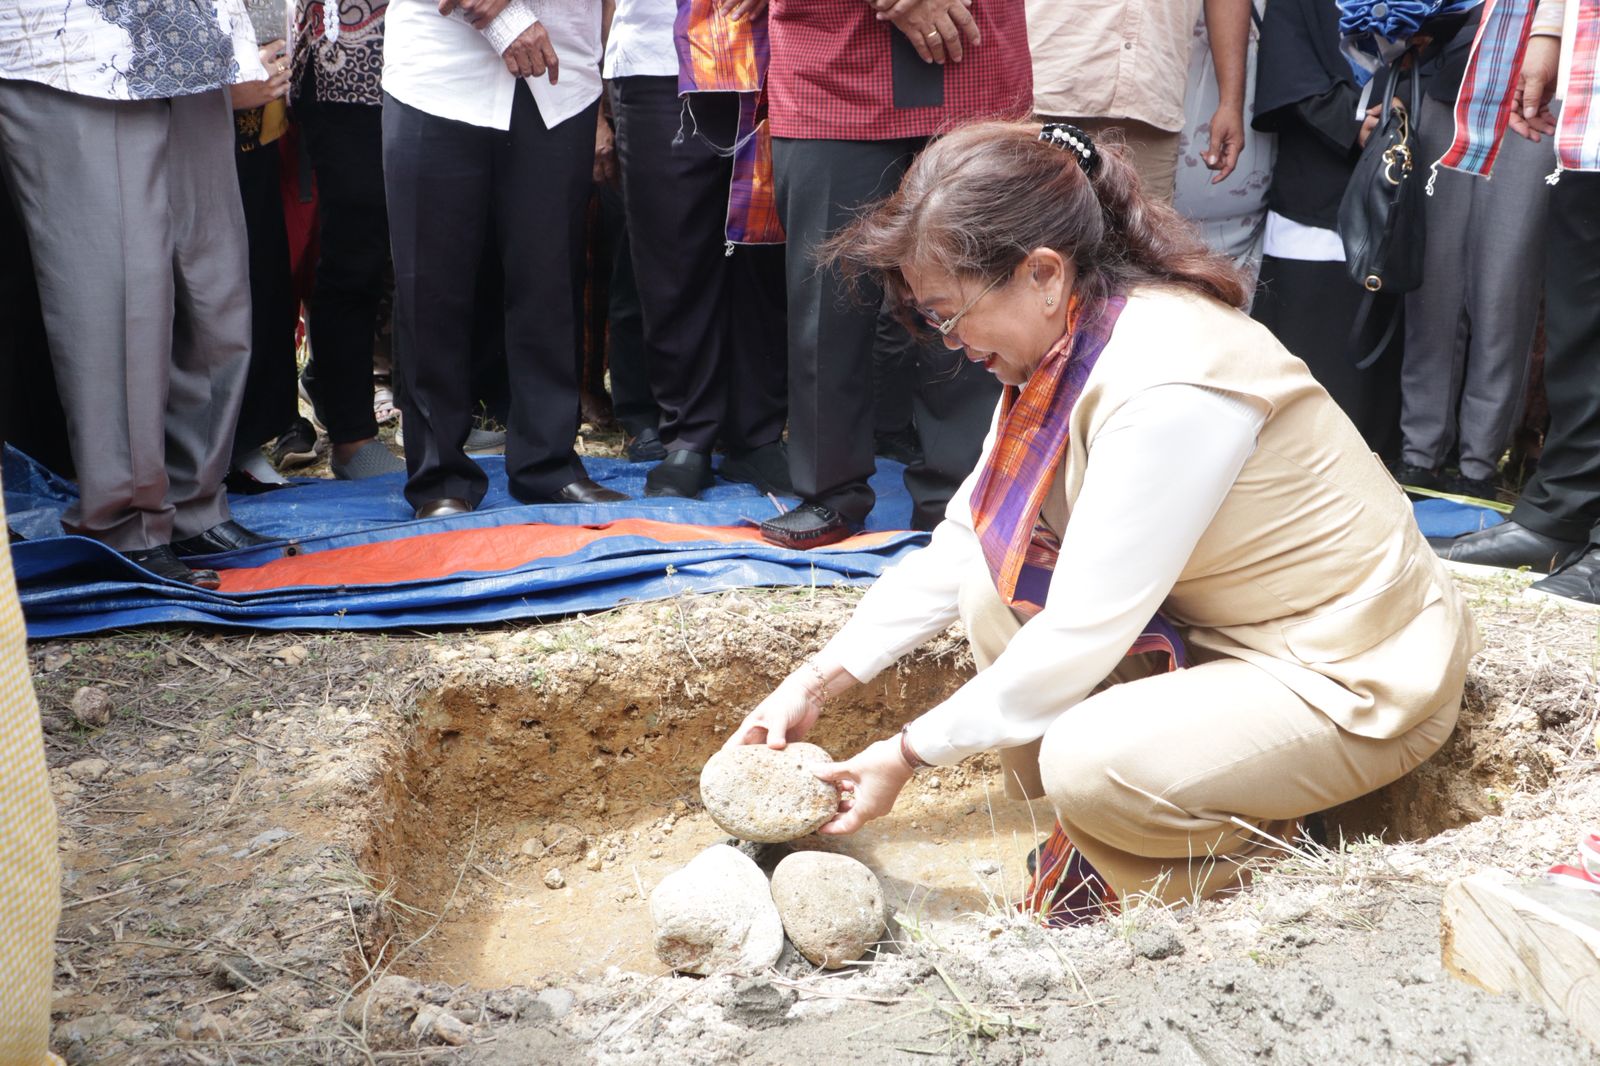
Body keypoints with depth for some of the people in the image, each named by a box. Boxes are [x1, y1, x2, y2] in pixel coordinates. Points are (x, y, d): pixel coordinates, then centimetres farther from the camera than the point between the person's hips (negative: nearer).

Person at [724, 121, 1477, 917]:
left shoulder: (1170, 385, -30)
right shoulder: (1060, 348, -3)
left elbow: (1081, 635, -27)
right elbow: (964, 539, 3)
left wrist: (909, 754, -17)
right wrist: (819, 680, -2)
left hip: (1357, 677, -8)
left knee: (1090, 766, -29)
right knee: (992, 590, -4)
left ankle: (1253, 832, 1)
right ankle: (1099, 829, 4)